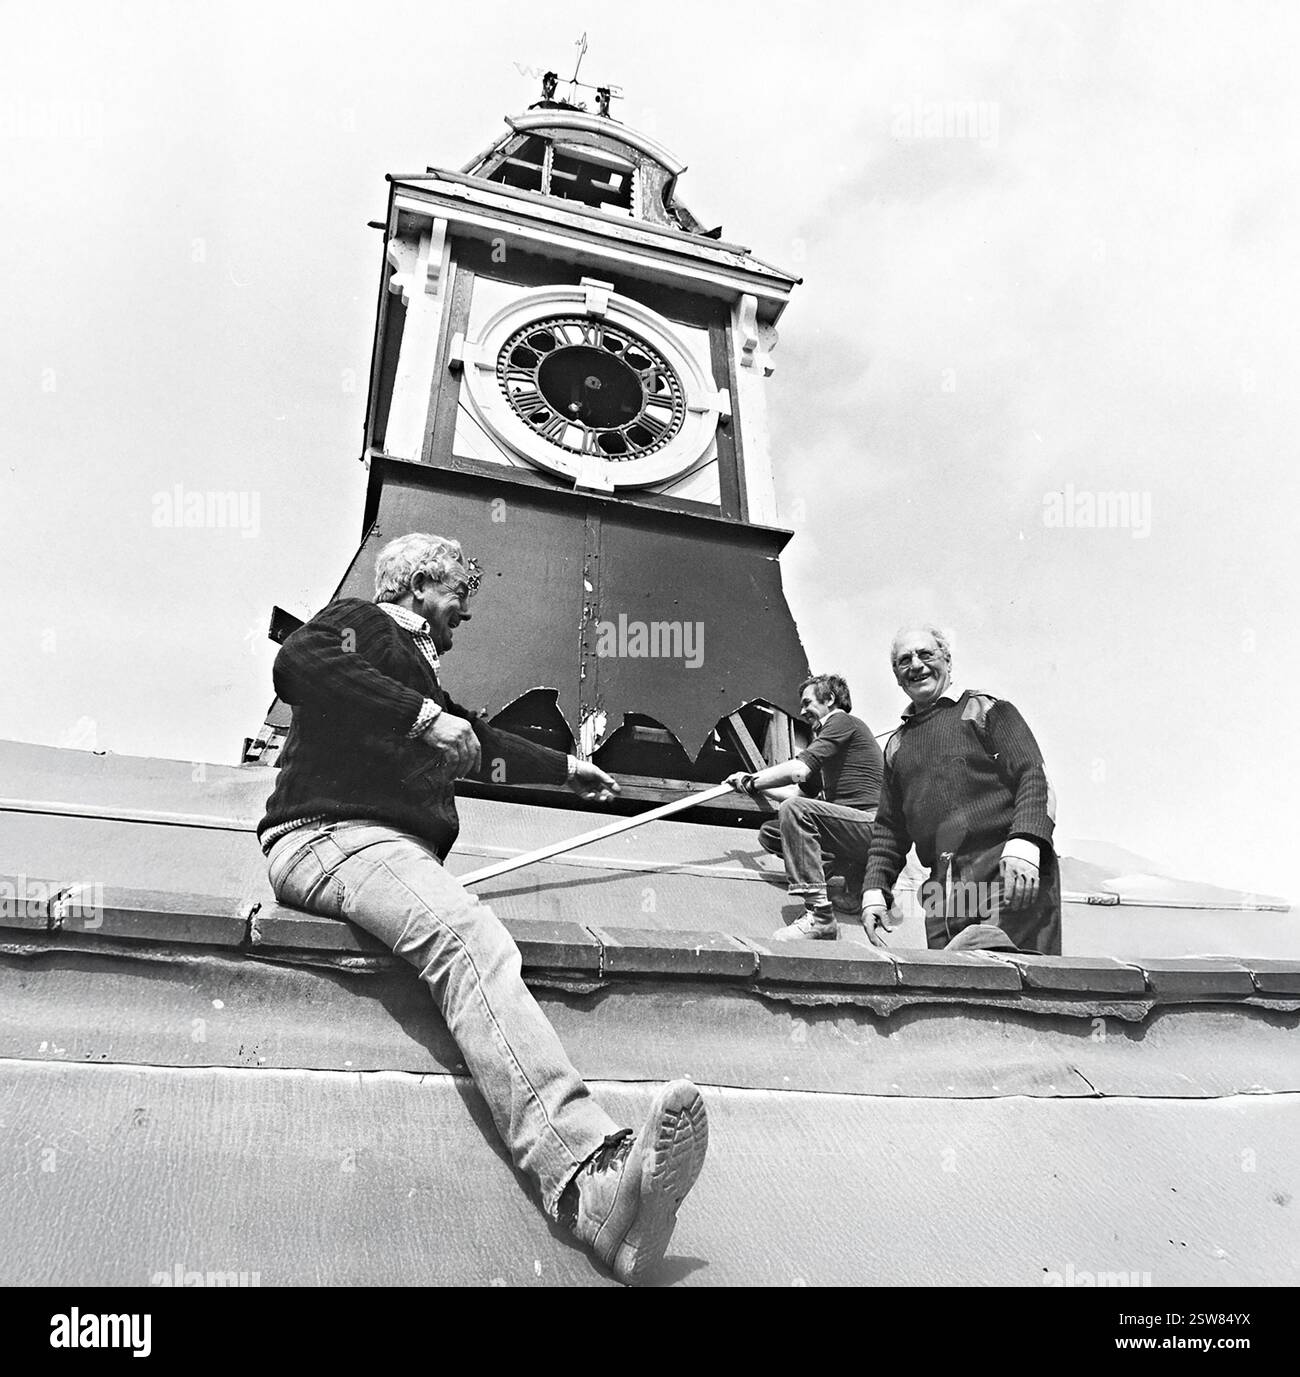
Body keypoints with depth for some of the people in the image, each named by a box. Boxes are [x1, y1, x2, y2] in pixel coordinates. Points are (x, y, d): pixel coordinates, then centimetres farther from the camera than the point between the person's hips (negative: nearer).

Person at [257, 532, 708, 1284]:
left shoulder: (421, 665, 35)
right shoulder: (360, 620, 8)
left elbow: (479, 738, 49)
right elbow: (297, 663, -15)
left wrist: (567, 767, 59)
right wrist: (422, 714, -18)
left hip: (400, 850, 9)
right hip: (331, 834, -9)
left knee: (472, 942, -22)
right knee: (467, 932, -35)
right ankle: (592, 1170, -52)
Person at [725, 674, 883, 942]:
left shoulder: (843, 722, -4)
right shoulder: (828, 741, 27)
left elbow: (798, 770, -16)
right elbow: (801, 792, 24)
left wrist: (751, 781, -6)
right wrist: (759, 786, 13)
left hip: (872, 825, -10)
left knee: (794, 810, -28)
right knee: (770, 833, 6)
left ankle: (819, 915, -31)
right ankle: (849, 882, -3)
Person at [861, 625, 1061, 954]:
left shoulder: (986, 709, 7)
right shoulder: (897, 744, 23)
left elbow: (1033, 778, -3)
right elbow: (889, 827, 24)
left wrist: (1024, 841, -20)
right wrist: (875, 889, 12)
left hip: (1008, 877, -5)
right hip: (943, 891, 5)